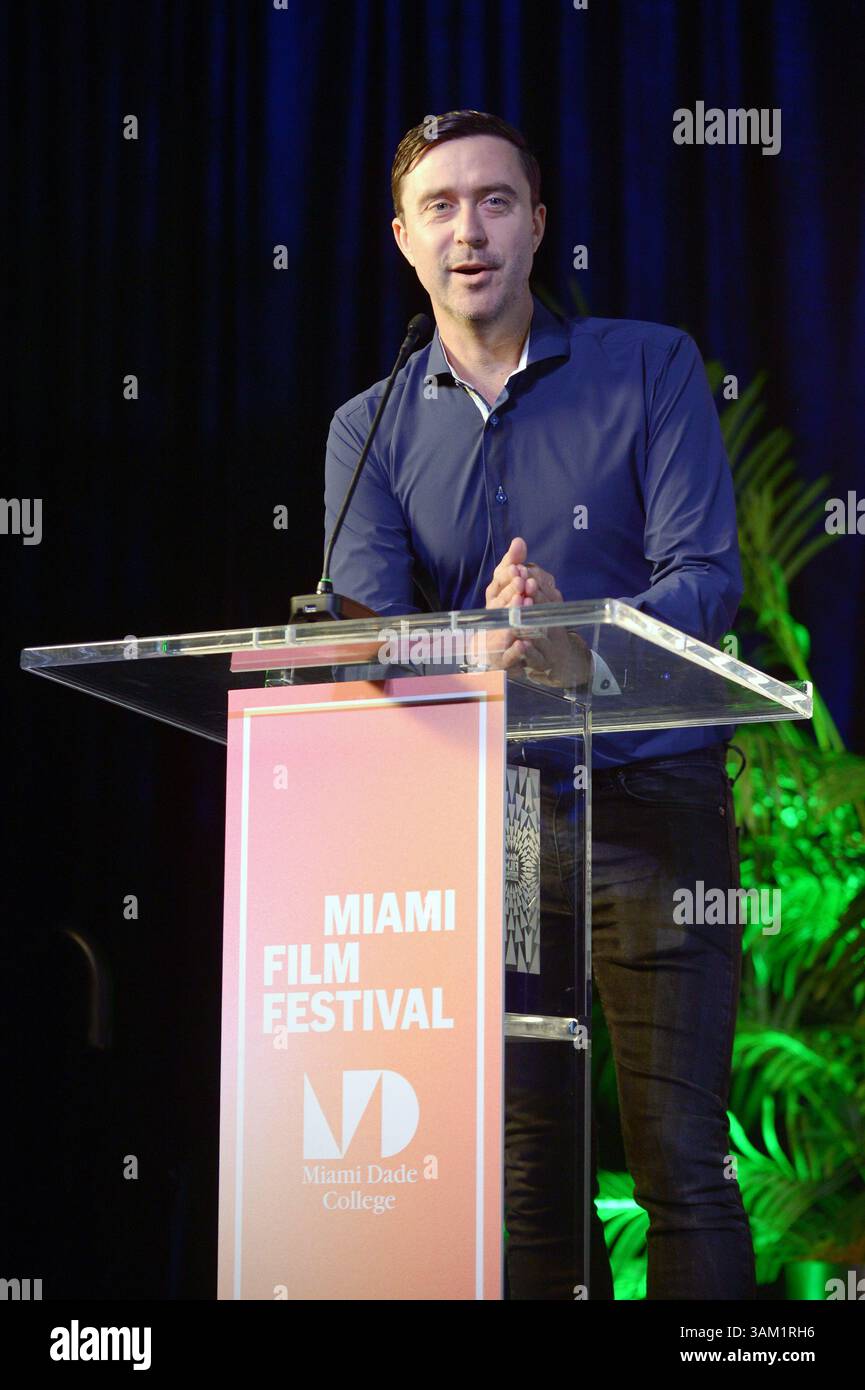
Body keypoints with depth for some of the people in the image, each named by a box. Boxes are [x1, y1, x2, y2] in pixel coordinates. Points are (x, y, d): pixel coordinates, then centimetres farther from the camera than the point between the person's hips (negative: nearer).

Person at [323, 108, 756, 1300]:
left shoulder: (651, 368, 3)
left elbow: (708, 580, -7)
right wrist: (483, 641, -25)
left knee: (681, 1160, -6)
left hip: (648, 800, -3)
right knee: (519, 1167, 5)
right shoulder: (370, 430, 10)